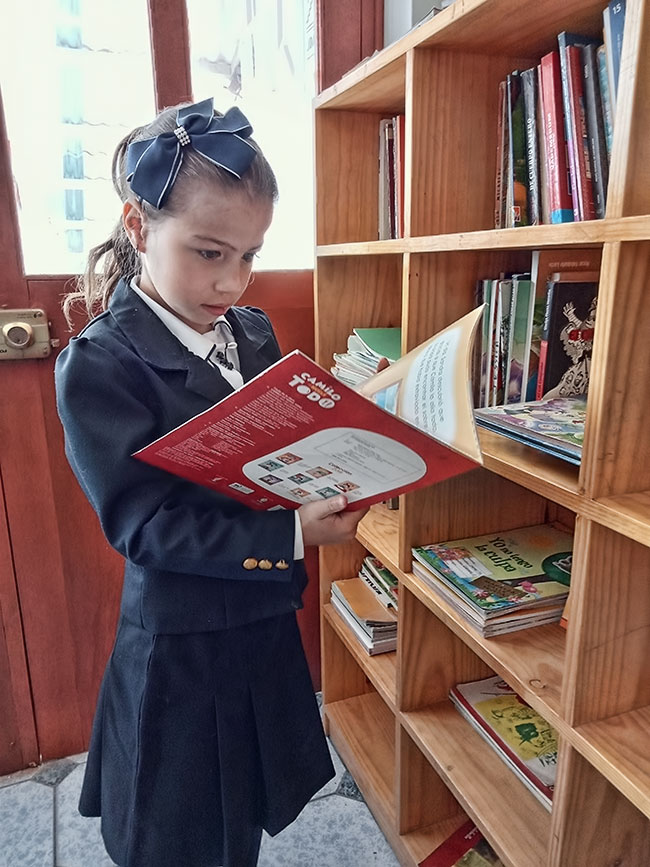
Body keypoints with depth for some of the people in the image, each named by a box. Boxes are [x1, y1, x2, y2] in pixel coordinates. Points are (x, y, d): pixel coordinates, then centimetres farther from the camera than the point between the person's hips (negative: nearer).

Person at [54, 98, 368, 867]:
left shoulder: (254, 334, 1)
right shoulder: (98, 366, -18)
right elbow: (144, 524, -22)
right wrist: (292, 535, -28)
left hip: (266, 625, 6)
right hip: (180, 651, -5)